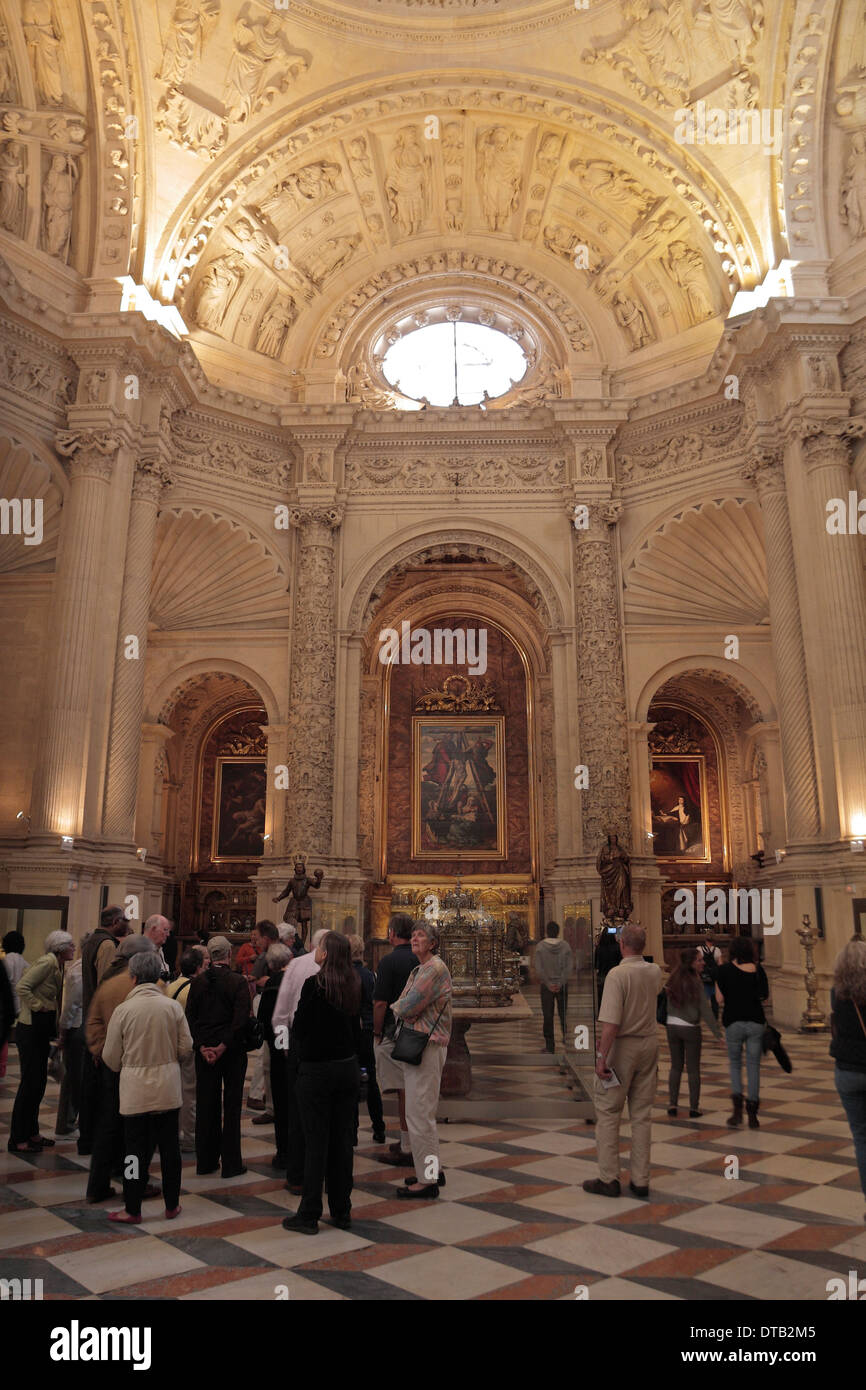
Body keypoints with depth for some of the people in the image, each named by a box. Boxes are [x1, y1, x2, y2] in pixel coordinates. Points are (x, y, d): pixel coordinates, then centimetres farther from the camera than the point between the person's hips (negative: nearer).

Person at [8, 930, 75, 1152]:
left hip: (42, 1031, 9)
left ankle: (31, 1133, 24)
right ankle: (17, 1140, 6)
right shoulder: (47, 962, -15)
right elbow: (22, 986, -24)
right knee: (30, 1083, -3)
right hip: (30, 1030, -9)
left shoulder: (57, 965, 12)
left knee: (38, 1083, 14)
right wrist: (38, 1007, -18)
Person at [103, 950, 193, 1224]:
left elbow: (111, 1058, -2)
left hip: (135, 1090, -2)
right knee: (169, 1146, 13)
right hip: (167, 1088, 2)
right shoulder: (173, 1006, -5)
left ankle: (132, 1210, 17)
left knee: (136, 1148, 9)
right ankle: (172, 1205, 23)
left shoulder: (123, 1010, -10)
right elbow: (186, 1048, -1)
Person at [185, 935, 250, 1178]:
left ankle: (206, 1161, 20)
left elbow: (190, 1017, -1)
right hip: (232, 1050, -4)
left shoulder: (198, 981, 1)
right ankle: (231, 1163, 10)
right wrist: (223, 1046, -11)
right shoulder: (238, 982, -11)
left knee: (206, 1105, 12)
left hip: (204, 1050, 4)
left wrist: (202, 1046, -2)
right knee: (231, 1106, 5)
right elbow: (241, 1019, -17)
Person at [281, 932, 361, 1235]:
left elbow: (298, 1028, -11)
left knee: (316, 1142, 2)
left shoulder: (314, 985, -17)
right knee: (342, 1140, 12)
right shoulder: (353, 985, 2)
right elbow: (357, 1028, 10)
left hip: (316, 1070, -6)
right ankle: (342, 1212, 20)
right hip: (348, 1068, 6)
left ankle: (309, 1215, 11)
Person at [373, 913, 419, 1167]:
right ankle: (408, 1140, 27)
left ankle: (407, 1149, 6)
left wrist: (377, 1032, -6)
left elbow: (380, 1003, -17)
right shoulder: (421, 960, 5)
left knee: (403, 1090, -1)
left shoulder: (389, 961, -15)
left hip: (394, 1034, -7)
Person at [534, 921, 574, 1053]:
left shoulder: (540, 946, -7)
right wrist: (560, 983, -7)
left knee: (547, 1016, 5)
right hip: (562, 985, 1)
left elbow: (538, 968, -11)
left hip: (546, 986, -1)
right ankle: (566, 1037, 20)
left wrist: (548, 984, -7)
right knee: (563, 1013, 17)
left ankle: (549, 1046, 8)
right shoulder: (565, 945, -3)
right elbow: (570, 966, -7)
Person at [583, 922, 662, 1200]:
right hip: (649, 1044, 6)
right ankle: (640, 1180, 15)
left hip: (622, 1046, -6)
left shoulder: (617, 974, -19)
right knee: (642, 1114, 10)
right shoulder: (655, 972, 2)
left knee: (608, 1113, 4)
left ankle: (608, 1179, 7)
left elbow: (611, 1022, -25)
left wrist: (602, 1058, -19)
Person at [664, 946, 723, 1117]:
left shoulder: (673, 979, 1)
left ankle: (672, 1104, 15)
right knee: (693, 1069, 7)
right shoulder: (696, 983, -16)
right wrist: (717, 1033, -14)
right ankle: (694, 1107, 11)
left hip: (672, 1026, 5)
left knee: (675, 1067, 15)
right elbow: (705, 1010, -17)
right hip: (690, 1028, -5)